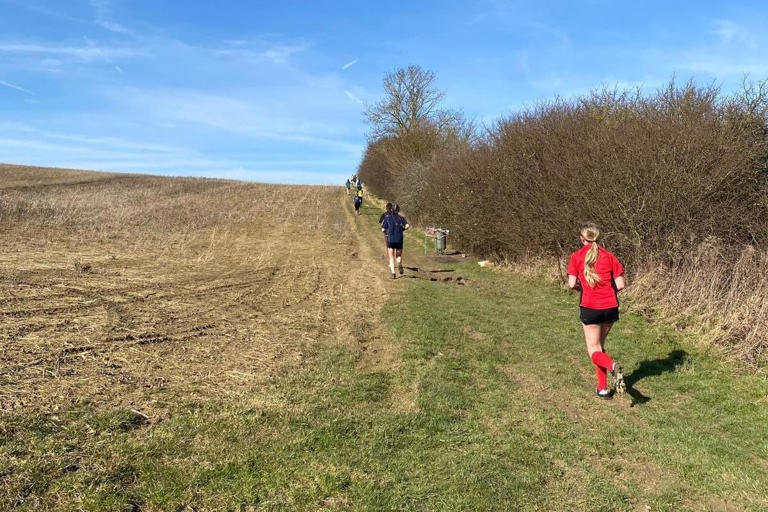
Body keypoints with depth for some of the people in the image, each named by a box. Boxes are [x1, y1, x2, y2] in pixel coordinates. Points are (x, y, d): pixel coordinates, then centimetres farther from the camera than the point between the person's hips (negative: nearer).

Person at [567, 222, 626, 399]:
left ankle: (613, 366, -26)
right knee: (600, 346, 21)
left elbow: (572, 284, -8)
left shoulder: (576, 256, -2)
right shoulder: (609, 256, 4)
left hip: (590, 308, -3)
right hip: (611, 307, 4)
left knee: (594, 351, 6)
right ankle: (602, 388, 22)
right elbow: (620, 284, 0)